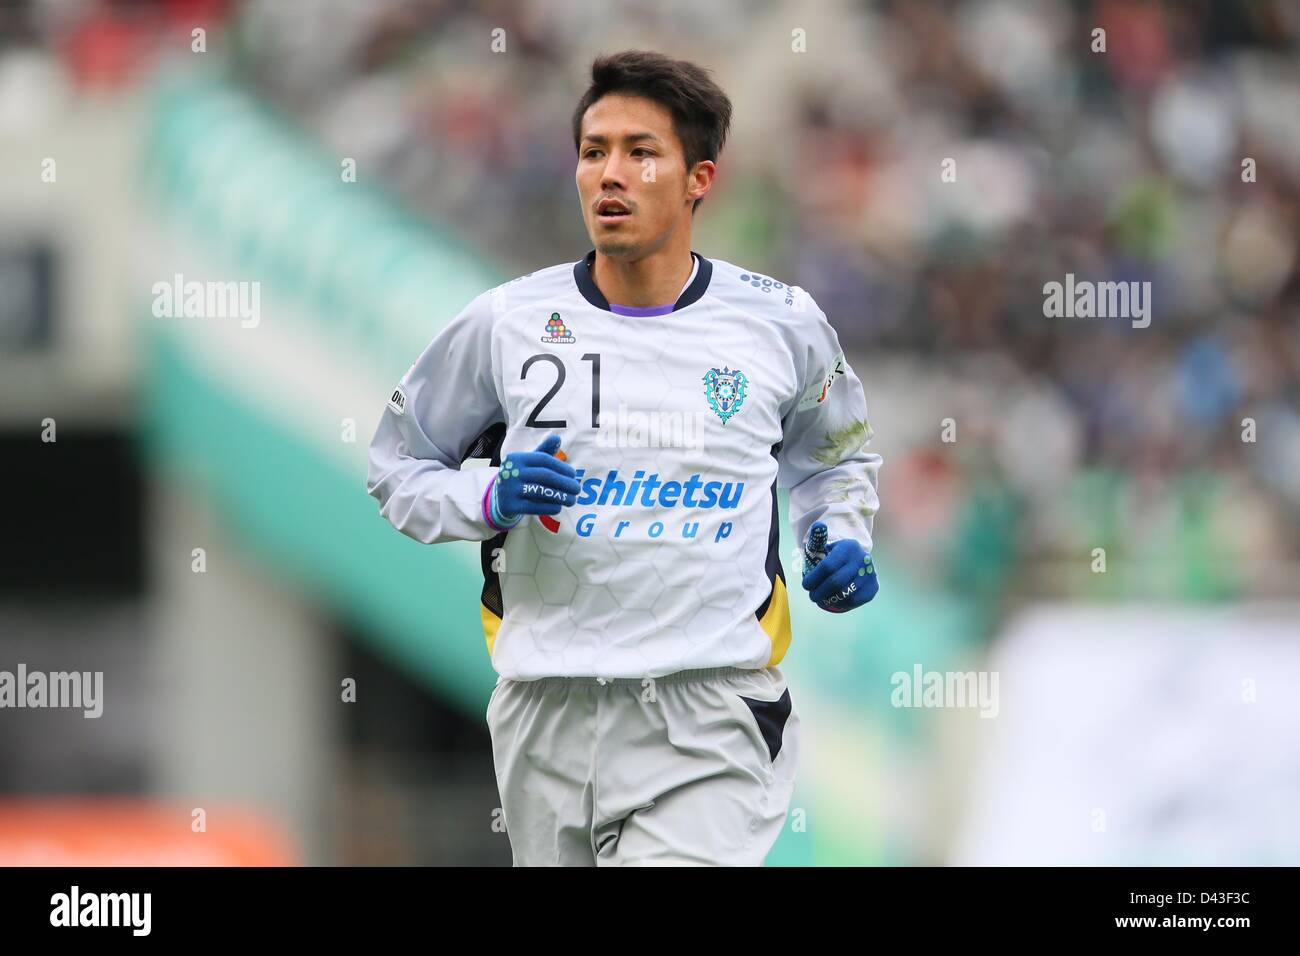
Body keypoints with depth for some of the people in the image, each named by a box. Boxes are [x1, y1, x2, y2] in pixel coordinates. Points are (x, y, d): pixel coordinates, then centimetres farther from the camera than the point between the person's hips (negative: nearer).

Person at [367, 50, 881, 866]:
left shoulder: (781, 322, 4)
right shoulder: (505, 323, 2)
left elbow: (831, 455, 25)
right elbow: (398, 462, 13)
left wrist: (841, 539, 4)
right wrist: (490, 499, -6)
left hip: (711, 718, -2)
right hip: (548, 709, 2)